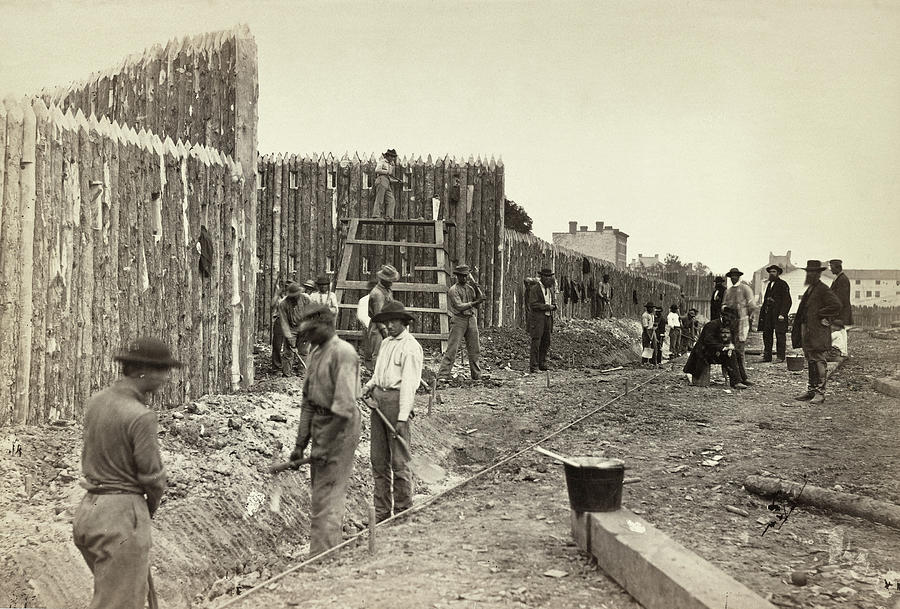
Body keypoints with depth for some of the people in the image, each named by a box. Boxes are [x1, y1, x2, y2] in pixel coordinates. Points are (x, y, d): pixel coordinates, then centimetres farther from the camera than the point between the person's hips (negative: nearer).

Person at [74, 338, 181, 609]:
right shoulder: (141, 416, -20)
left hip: (88, 508, 8)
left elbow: (91, 453, 10)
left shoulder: (95, 401, 3)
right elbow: (152, 476, -13)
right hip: (122, 515, -8)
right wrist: (151, 507, 7)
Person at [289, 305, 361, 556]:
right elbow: (308, 401, 14)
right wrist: (300, 444, 10)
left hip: (340, 430, -9)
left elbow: (344, 406, -22)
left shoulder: (343, 353, -16)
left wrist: (324, 445, -20)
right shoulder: (317, 353, 13)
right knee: (320, 495, 16)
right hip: (320, 426, 9)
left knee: (326, 501, -7)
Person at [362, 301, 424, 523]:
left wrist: (403, 417, -19)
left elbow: (409, 384, -14)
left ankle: (403, 513, 6)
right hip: (378, 398, 8)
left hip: (396, 400, -8)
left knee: (399, 460, -4)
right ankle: (382, 511, 18)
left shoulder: (411, 347, -8)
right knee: (378, 459, 10)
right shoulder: (386, 342, 16)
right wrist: (369, 385, 7)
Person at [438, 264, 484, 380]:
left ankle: (477, 376, 15)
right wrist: (475, 302, -21)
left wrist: (476, 289, -8)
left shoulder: (470, 288, 14)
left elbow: (480, 298, 7)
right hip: (458, 320, -6)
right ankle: (443, 374, -9)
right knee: (452, 349, -10)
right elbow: (459, 306, -15)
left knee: (475, 349, 7)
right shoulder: (453, 290, -5)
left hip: (471, 319, 6)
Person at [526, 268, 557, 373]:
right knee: (536, 342, -9)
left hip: (548, 318, 7)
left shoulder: (550, 289, 15)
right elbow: (533, 304, -15)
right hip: (537, 319, -7)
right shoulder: (534, 289, -7)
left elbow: (553, 303, 22)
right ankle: (533, 366, -6)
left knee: (546, 343, 9)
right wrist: (547, 306, -15)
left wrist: (552, 306, -1)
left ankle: (542, 364, 18)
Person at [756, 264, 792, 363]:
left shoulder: (783, 284, -3)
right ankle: (767, 356, 10)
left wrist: (782, 314, -17)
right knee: (766, 335, 6)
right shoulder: (769, 284, 19)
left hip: (778, 314, -7)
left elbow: (787, 301, -9)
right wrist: (763, 312, 13)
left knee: (780, 335, -5)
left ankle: (780, 356, -1)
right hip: (768, 314, 7)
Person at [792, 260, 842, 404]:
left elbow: (836, 305, -23)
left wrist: (821, 315, -16)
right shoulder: (809, 289, 17)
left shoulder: (823, 290, -11)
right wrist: (797, 330, 17)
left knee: (819, 362, -6)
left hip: (818, 332, -9)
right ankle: (811, 390, 21)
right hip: (806, 331, 9)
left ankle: (820, 393, -3)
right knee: (810, 363, 14)